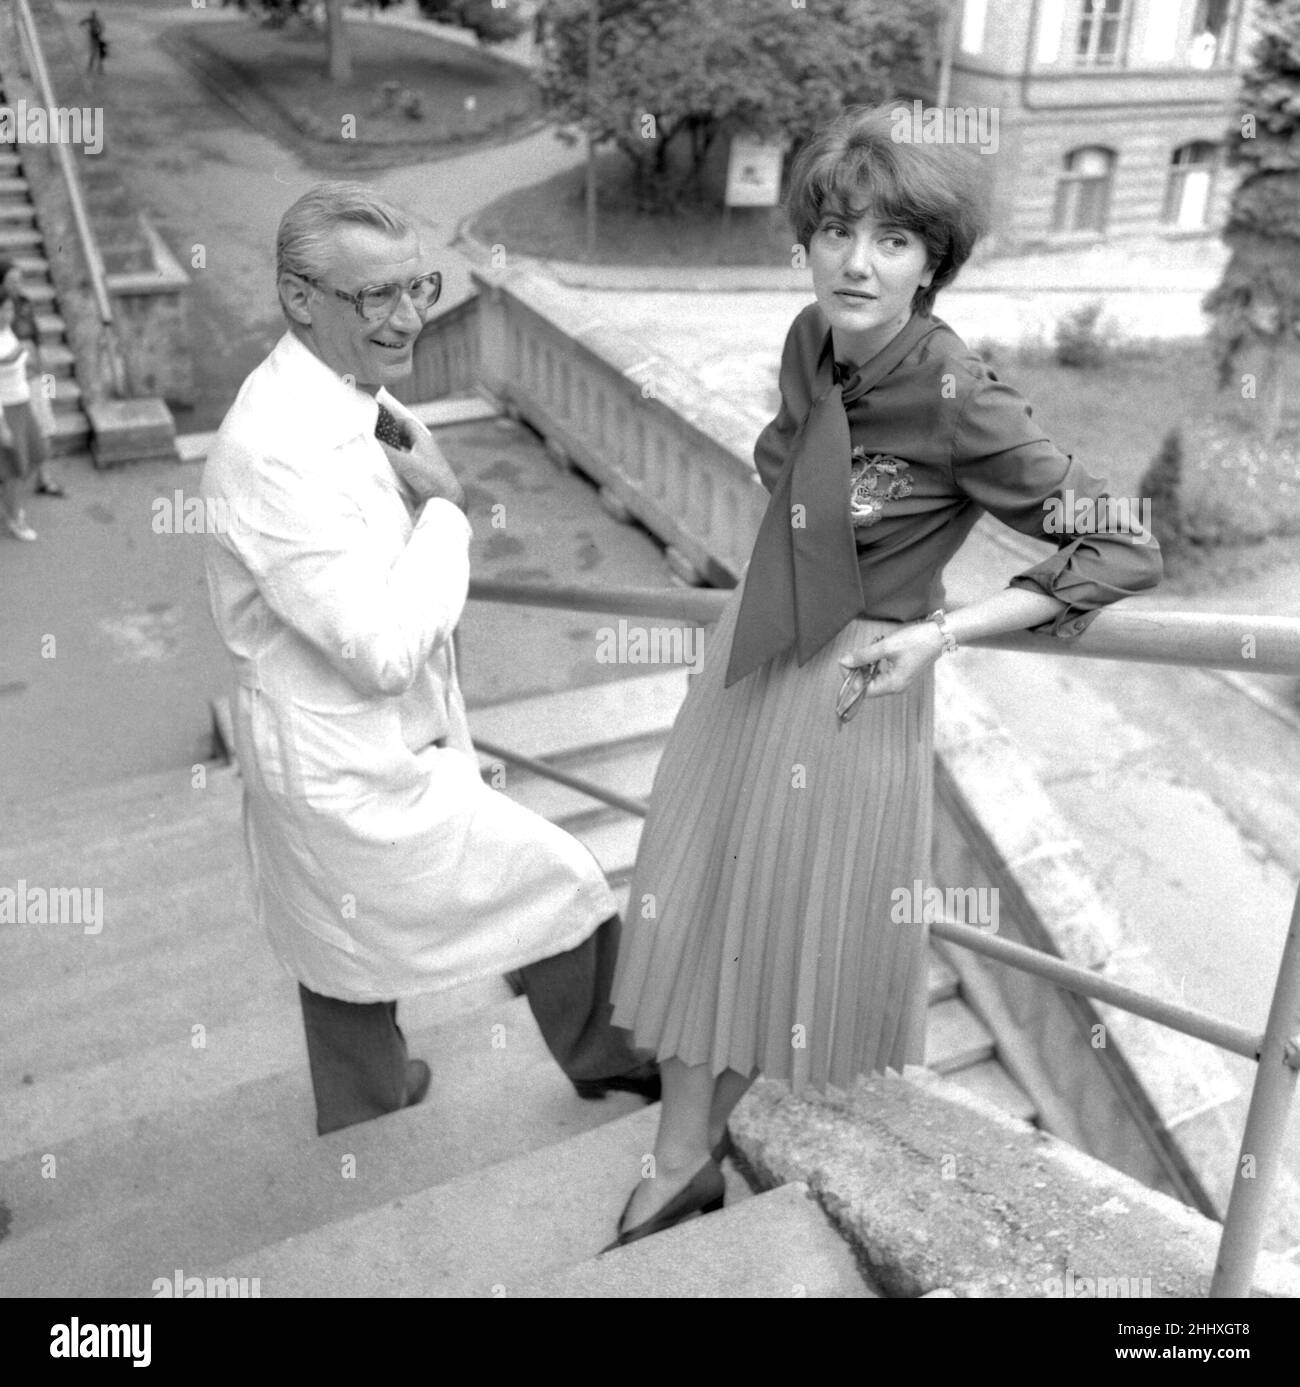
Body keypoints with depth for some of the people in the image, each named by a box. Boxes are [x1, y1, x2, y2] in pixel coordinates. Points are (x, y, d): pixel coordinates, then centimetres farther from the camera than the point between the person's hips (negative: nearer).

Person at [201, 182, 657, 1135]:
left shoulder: (359, 407, 3)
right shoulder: (278, 449, -27)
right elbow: (384, 648, -28)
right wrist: (443, 504, -17)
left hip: (361, 761, 9)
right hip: (355, 783, -9)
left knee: (352, 988, 25)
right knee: (570, 895, 7)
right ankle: (601, 1065, 34)